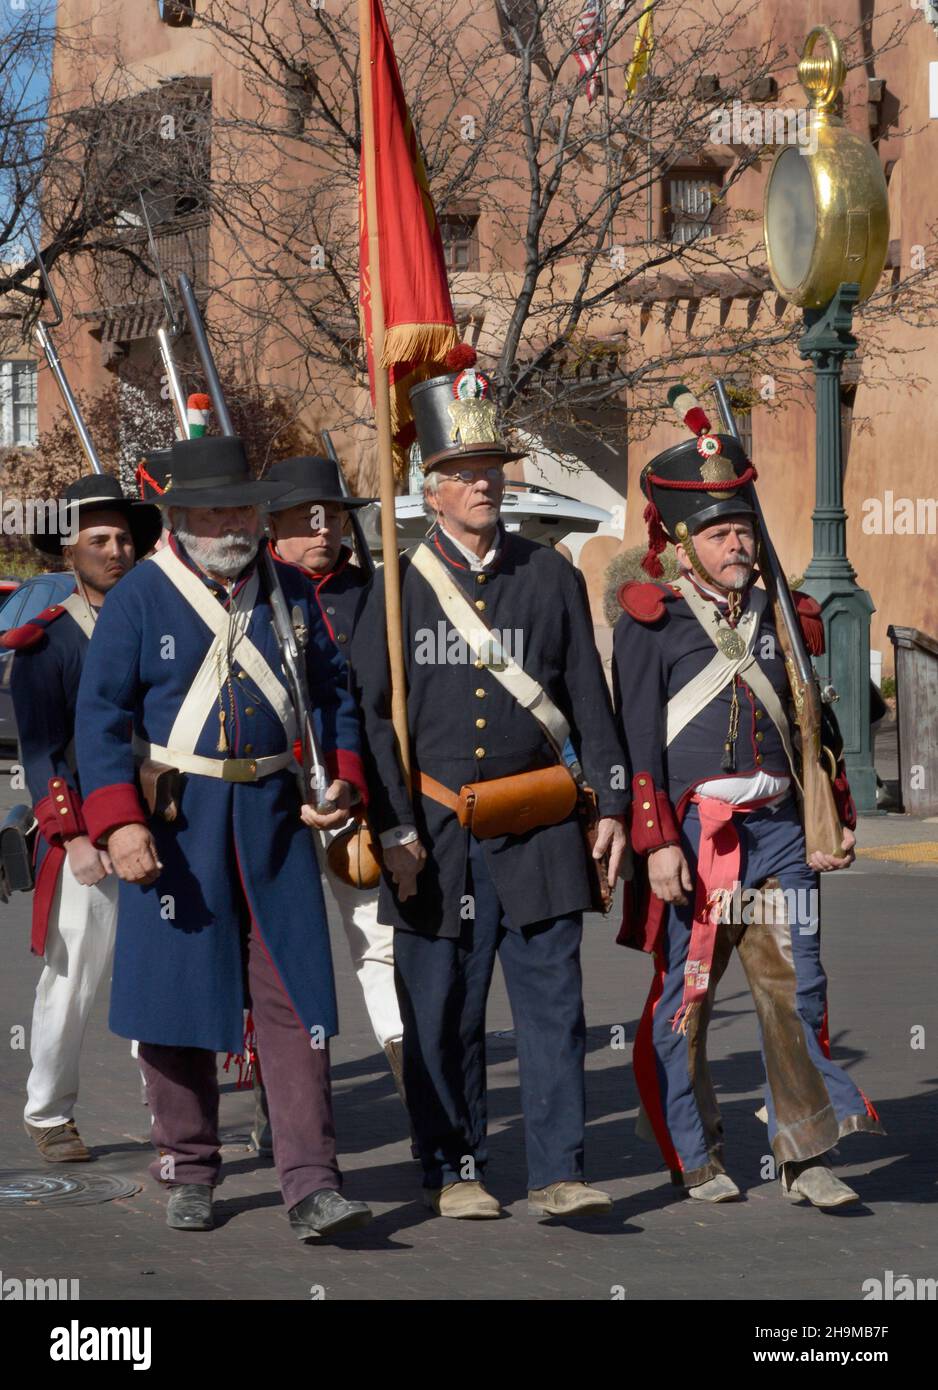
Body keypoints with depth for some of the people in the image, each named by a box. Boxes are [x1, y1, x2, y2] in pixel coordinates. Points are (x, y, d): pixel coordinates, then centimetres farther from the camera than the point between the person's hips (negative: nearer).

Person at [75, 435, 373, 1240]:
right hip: (176, 819, -2)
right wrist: (119, 823, -16)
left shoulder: (293, 597, 9)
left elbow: (333, 695, 15)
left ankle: (311, 1185, -3)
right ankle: (189, 1173, 20)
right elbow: (101, 716, -4)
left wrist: (343, 781, -2)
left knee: (295, 996, -4)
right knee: (179, 993, 4)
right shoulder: (140, 600, -1)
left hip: (274, 814, 2)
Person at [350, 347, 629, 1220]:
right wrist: (395, 829, -6)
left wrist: (611, 803, 2)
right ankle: (454, 1172, 17)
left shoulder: (552, 577, 7)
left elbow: (588, 700, 9)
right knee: (442, 1012, 5)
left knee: (552, 1002, -2)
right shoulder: (398, 586, 2)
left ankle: (558, 1173, 4)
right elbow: (371, 715, 0)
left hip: (537, 830, 1)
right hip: (438, 836, -1)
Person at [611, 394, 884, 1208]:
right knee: (684, 997, 4)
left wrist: (834, 821, 14)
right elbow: (639, 739, -6)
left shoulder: (780, 616, 14)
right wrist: (658, 843, -12)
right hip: (694, 832, -4)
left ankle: (807, 1155, 6)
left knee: (797, 989, 0)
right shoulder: (652, 622, -1)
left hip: (778, 829, 4)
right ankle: (696, 1156, 18)